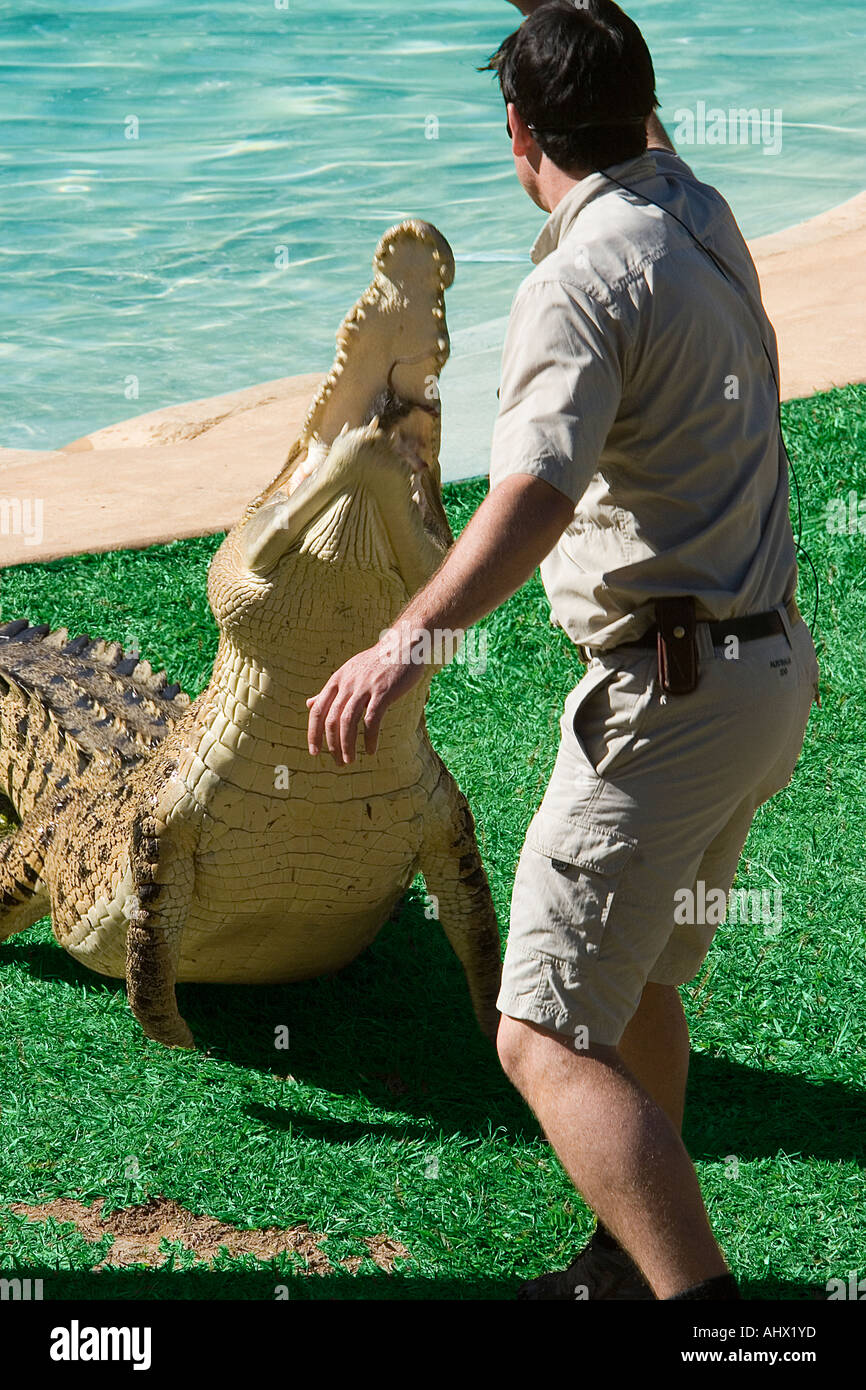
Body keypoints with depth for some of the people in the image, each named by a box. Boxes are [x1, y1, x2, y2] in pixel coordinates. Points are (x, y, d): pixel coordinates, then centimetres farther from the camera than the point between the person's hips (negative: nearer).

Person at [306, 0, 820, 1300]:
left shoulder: (582, 283, -18)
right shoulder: (704, 217, 10)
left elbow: (537, 493, -34)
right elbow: (653, 151, 36)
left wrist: (410, 640, -44)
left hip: (670, 693, -10)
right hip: (775, 666, 10)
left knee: (551, 1040, -11)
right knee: (634, 984, 24)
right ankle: (639, 1260, 38)